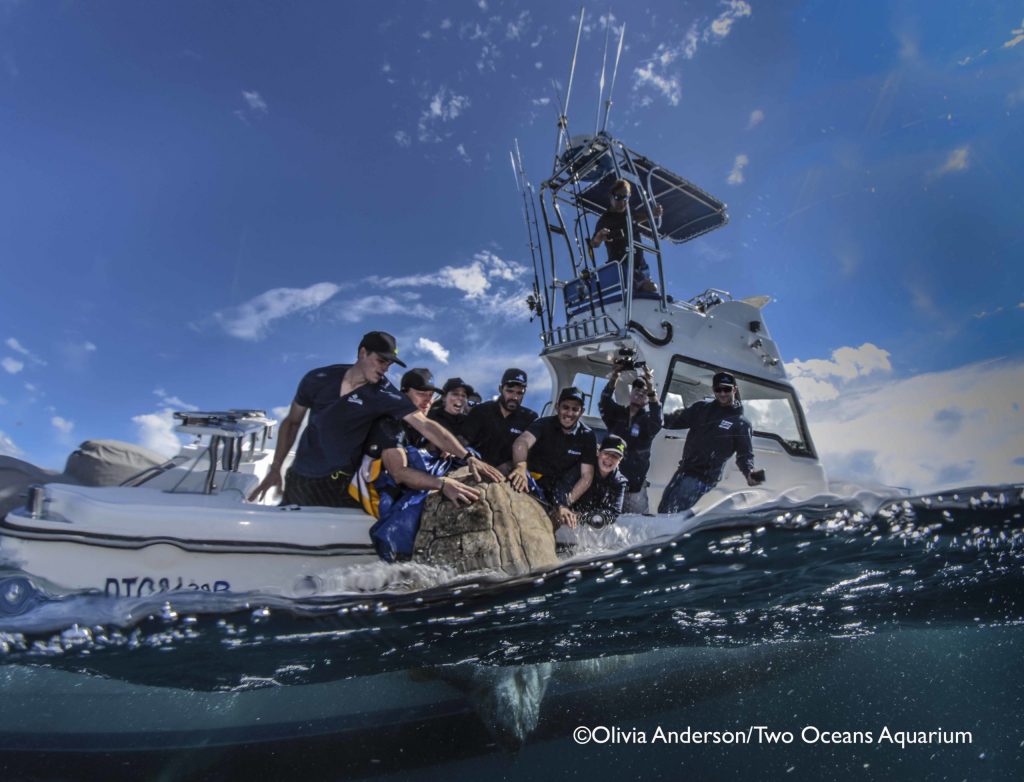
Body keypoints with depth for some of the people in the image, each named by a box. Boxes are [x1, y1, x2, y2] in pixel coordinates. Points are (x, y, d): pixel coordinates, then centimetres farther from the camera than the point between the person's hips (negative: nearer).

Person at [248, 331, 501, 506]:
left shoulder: (385, 395, -14)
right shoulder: (318, 379, -7)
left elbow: (425, 425, -23)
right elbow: (292, 422, 5)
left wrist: (467, 457, -32)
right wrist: (275, 469, 2)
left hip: (338, 486, -3)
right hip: (297, 478, 3)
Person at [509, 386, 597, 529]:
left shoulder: (588, 436, -4)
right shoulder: (545, 424, -10)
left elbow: (586, 476, -7)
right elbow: (521, 442, -31)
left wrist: (565, 504, -22)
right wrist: (521, 467, -53)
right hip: (531, 479, -2)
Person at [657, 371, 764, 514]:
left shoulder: (741, 423, -3)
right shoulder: (702, 408, 8)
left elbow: (745, 454, -3)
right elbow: (676, 420, 8)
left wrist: (749, 472, -23)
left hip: (703, 479, -6)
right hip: (683, 470, 6)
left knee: (671, 514, -17)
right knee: (662, 510, 13)